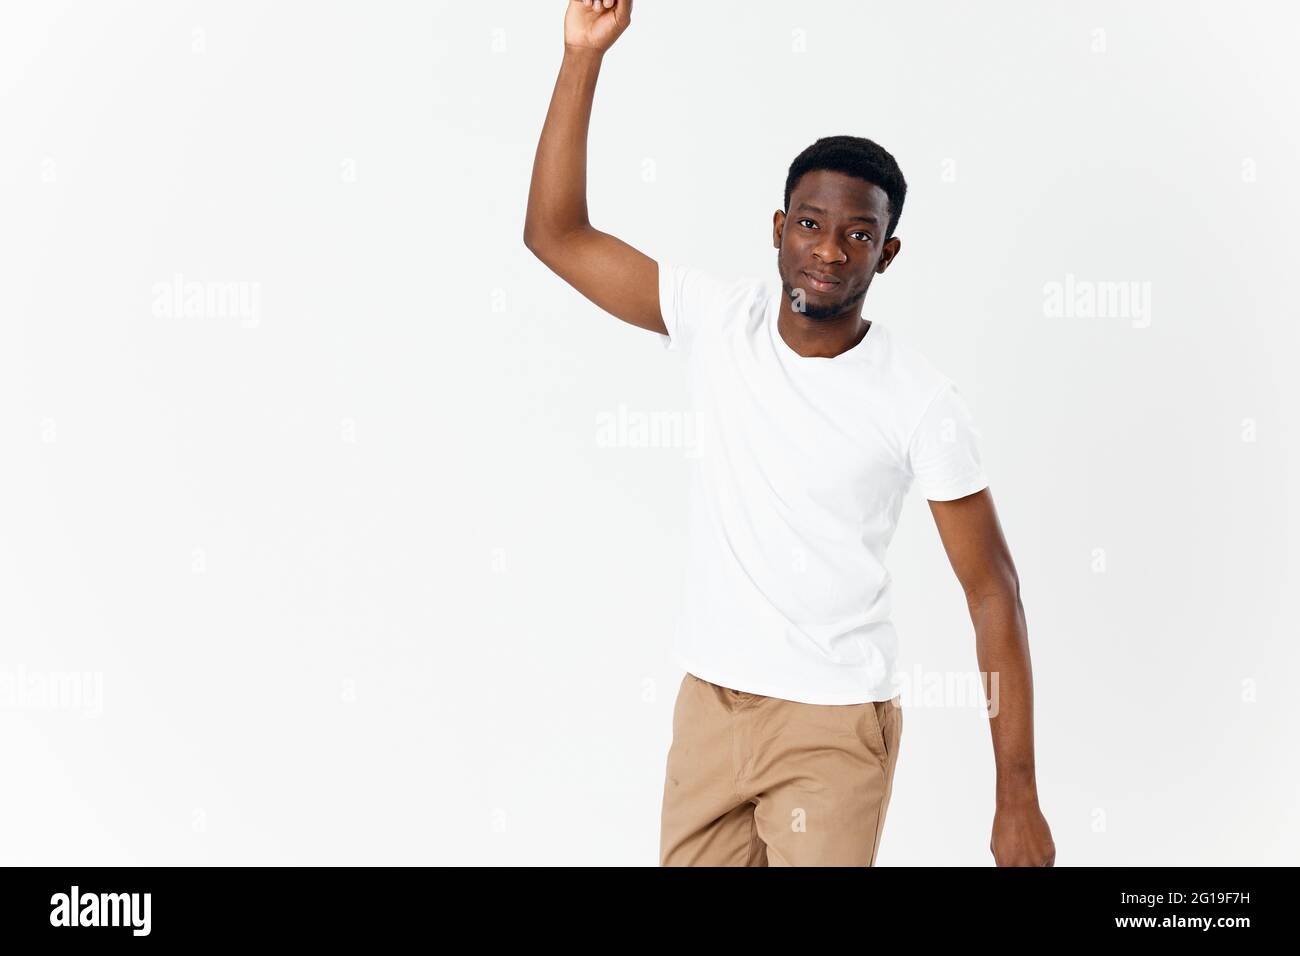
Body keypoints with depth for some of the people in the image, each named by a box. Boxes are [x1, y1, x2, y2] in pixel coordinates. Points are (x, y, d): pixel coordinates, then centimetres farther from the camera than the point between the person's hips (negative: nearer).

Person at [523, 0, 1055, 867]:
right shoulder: (716, 320, -3)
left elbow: (992, 589, -9)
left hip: (834, 726, -4)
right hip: (708, 702, 4)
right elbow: (555, 234, -4)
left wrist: (1019, 796, -11)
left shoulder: (920, 402, -13)